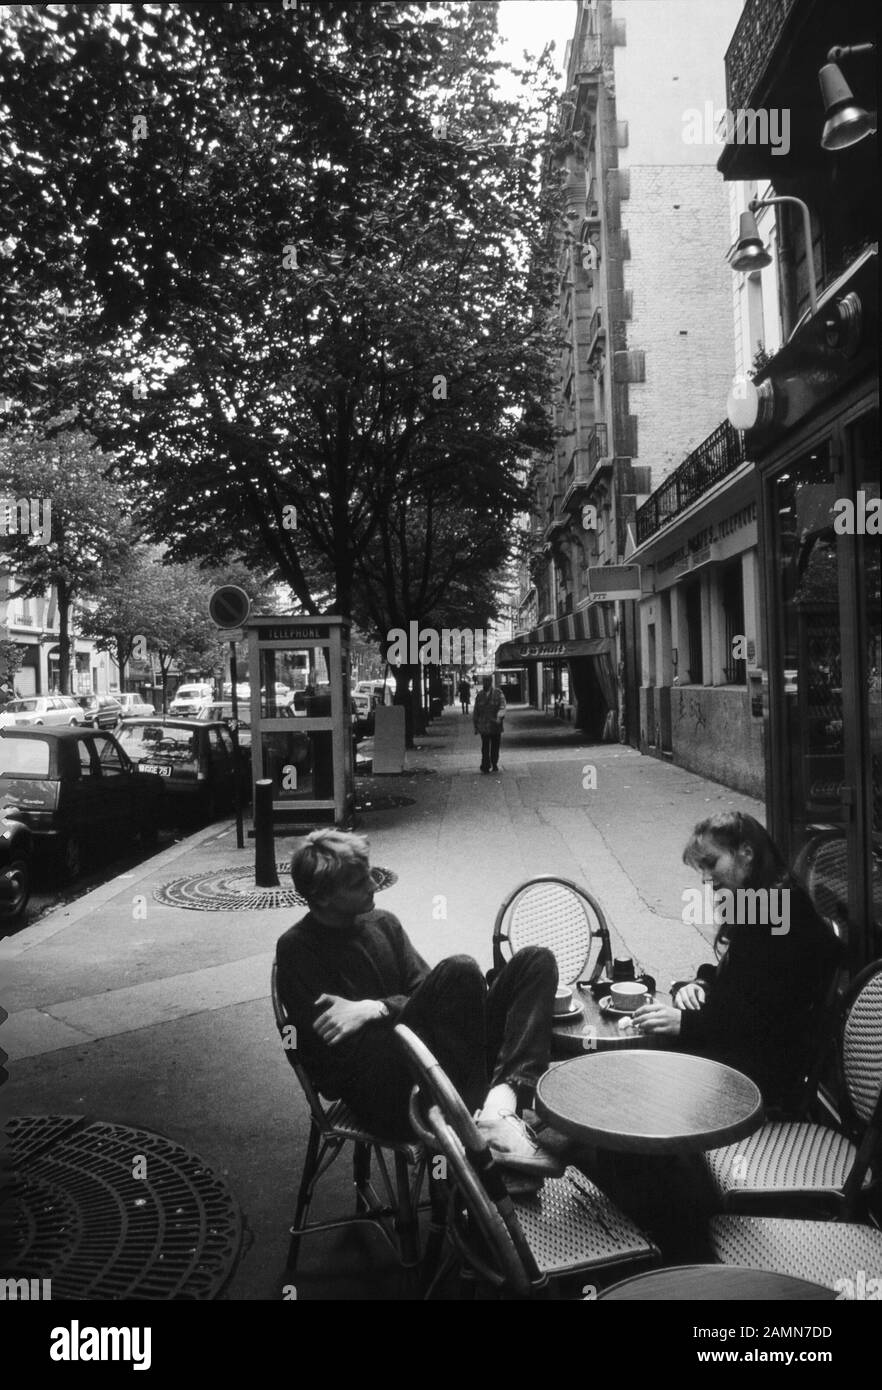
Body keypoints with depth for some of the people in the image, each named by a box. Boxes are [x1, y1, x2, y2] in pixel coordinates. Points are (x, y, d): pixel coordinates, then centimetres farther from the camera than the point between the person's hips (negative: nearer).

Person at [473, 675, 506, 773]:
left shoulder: (498, 694, 1)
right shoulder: (479, 695, 8)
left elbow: (502, 707, -12)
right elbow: (476, 711, 12)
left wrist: (499, 716, -32)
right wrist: (476, 726, 10)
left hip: (496, 726, 0)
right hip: (483, 727, 0)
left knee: (495, 747, 8)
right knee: (485, 748, -7)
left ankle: (494, 765, 21)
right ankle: (485, 766, -8)